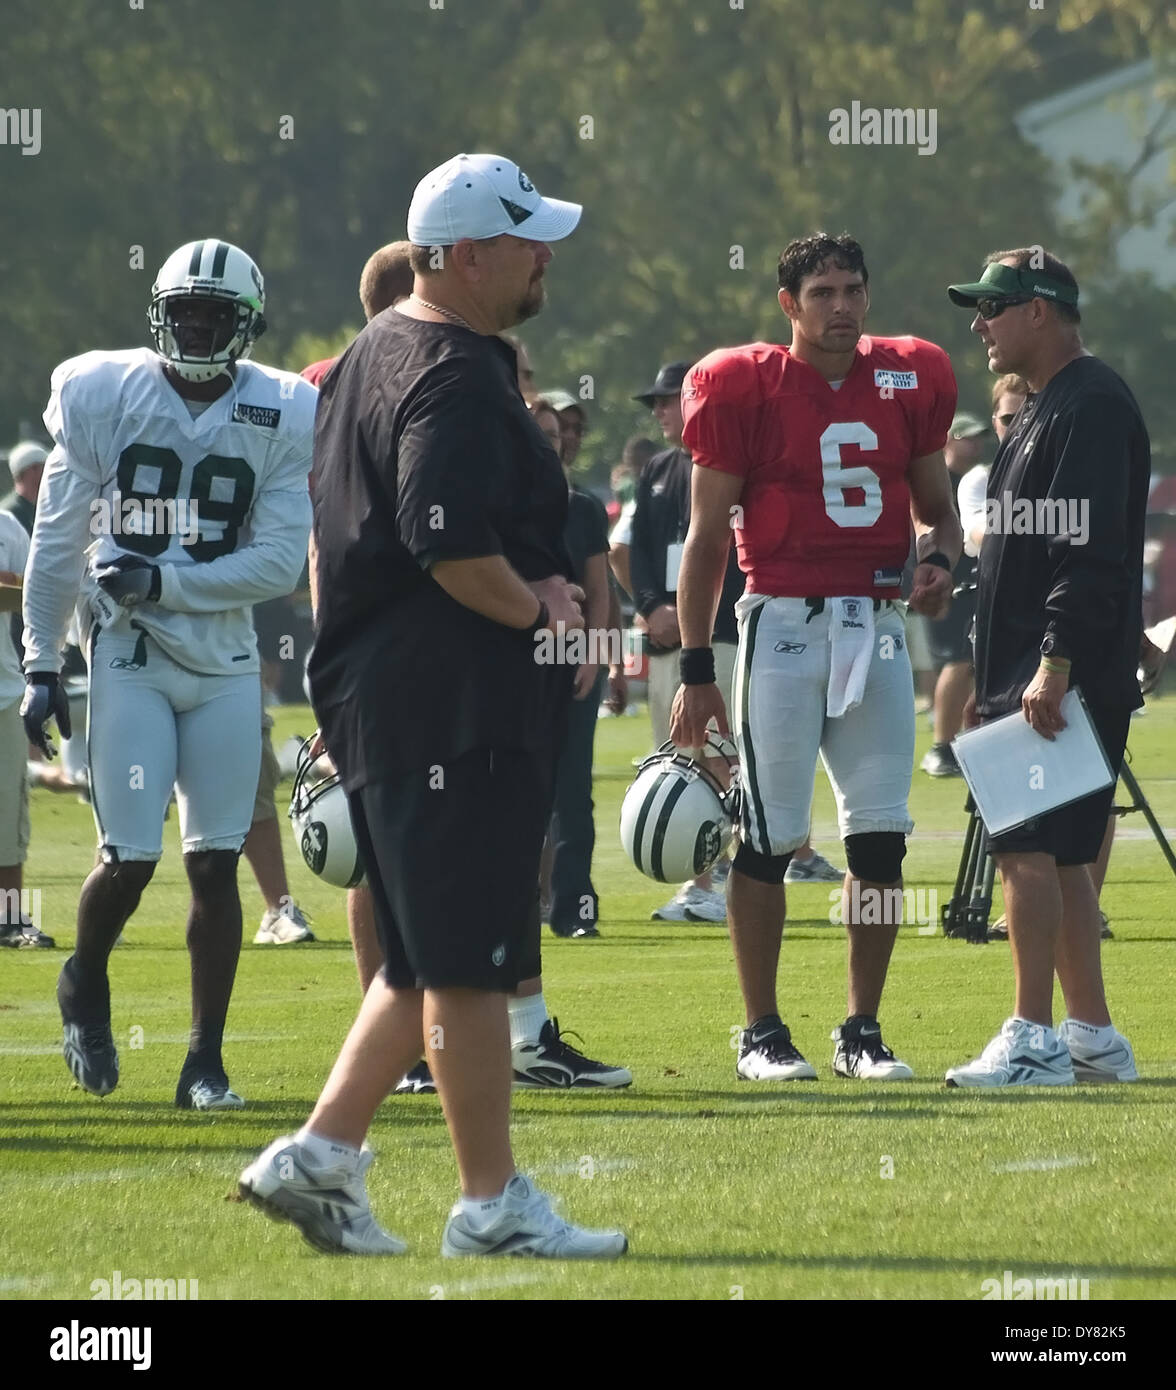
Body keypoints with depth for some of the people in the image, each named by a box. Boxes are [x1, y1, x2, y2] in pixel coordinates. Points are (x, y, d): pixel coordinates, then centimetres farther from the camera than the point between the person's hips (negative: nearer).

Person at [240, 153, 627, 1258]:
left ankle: (319, 1156, 12)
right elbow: (449, 545, -26)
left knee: (428, 959, 16)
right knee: (468, 962, -4)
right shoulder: (457, 378, -16)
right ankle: (491, 1203, 0)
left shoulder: (371, 359, 16)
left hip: (372, 693, 10)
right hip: (456, 702, -10)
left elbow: (330, 533, 24)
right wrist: (534, 607, -10)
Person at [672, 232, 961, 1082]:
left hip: (876, 627, 4)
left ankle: (863, 1030, 12)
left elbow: (937, 507, 19)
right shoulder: (744, 390, -4)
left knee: (882, 834, 2)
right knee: (768, 834, -2)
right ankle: (762, 1032, 6)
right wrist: (696, 669, -4)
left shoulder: (909, 382, 8)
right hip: (784, 622, -4)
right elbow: (707, 537, -1)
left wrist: (940, 561, -5)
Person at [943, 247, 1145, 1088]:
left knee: (1030, 850, -14)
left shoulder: (1092, 405, -12)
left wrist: (1054, 666, -27)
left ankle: (1034, 1040, -16)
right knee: (1060, 858, 11)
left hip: (1069, 677, -11)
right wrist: (993, 685, 24)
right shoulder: (1045, 409, 21)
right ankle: (1094, 1039, 14)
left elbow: (1090, 552, -22)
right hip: (1028, 677, 11)